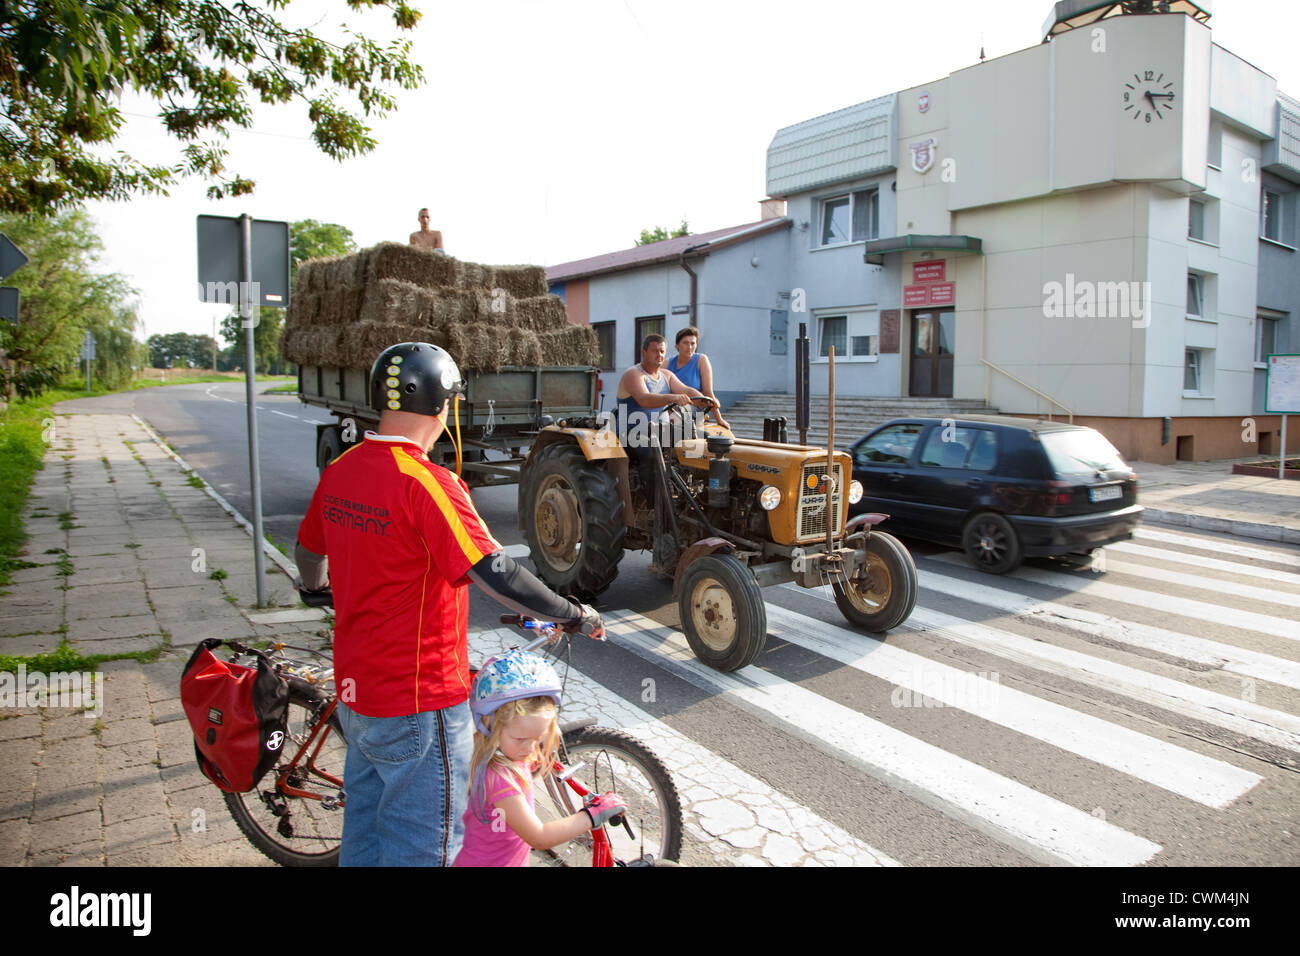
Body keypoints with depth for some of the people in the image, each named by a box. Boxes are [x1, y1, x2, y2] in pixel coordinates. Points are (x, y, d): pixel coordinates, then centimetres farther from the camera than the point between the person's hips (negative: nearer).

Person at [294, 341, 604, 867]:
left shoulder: (339, 471, 0)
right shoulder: (426, 483, -25)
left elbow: (309, 558, 15)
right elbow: (498, 577, -30)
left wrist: (319, 586, 37)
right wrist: (575, 615, -17)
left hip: (355, 689, 8)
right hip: (418, 704, -8)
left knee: (365, 826, 26)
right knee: (423, 845, 10)